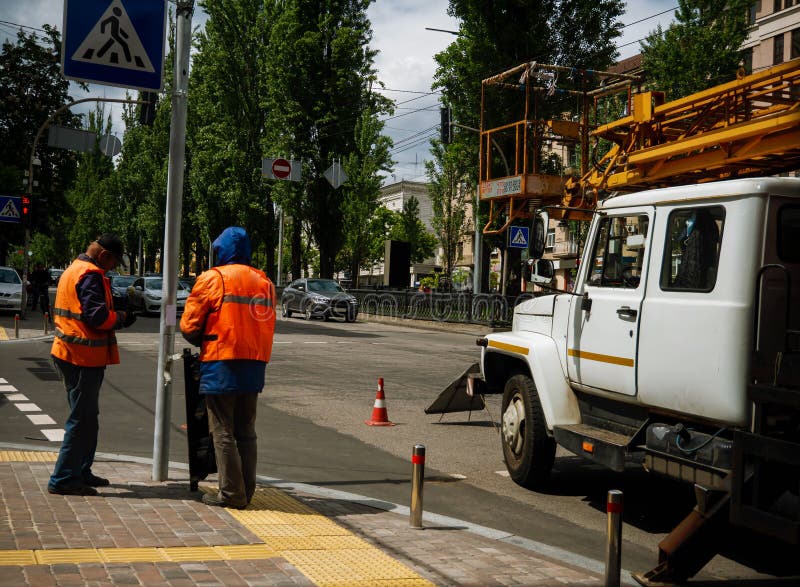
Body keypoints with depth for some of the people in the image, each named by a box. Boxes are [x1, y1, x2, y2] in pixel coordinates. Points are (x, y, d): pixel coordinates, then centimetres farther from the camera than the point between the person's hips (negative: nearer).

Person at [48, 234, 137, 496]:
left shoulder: (72, 270, 18)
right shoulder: (91, 275, -15)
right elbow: (98, 316, -24)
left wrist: (116, 313, 10)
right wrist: (123, 317, -6)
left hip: (70, 353, 11)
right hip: (84, 357, -11)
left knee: (85, 417, 19)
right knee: (82, 419, -5)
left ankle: (81, 472, 27)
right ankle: (64, 479, -2)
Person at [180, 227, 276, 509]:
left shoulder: (212, 279, -6)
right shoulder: (265, 282, 11)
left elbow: (189, 325, -4)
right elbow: (266, 325, 10)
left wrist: (201, 343, 14)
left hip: (221, 365, -5)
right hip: (254, 365, 6)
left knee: (223, 433, 3)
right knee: (246, 432, 14)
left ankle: (231, 494, 6)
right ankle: (246, 492, 19)